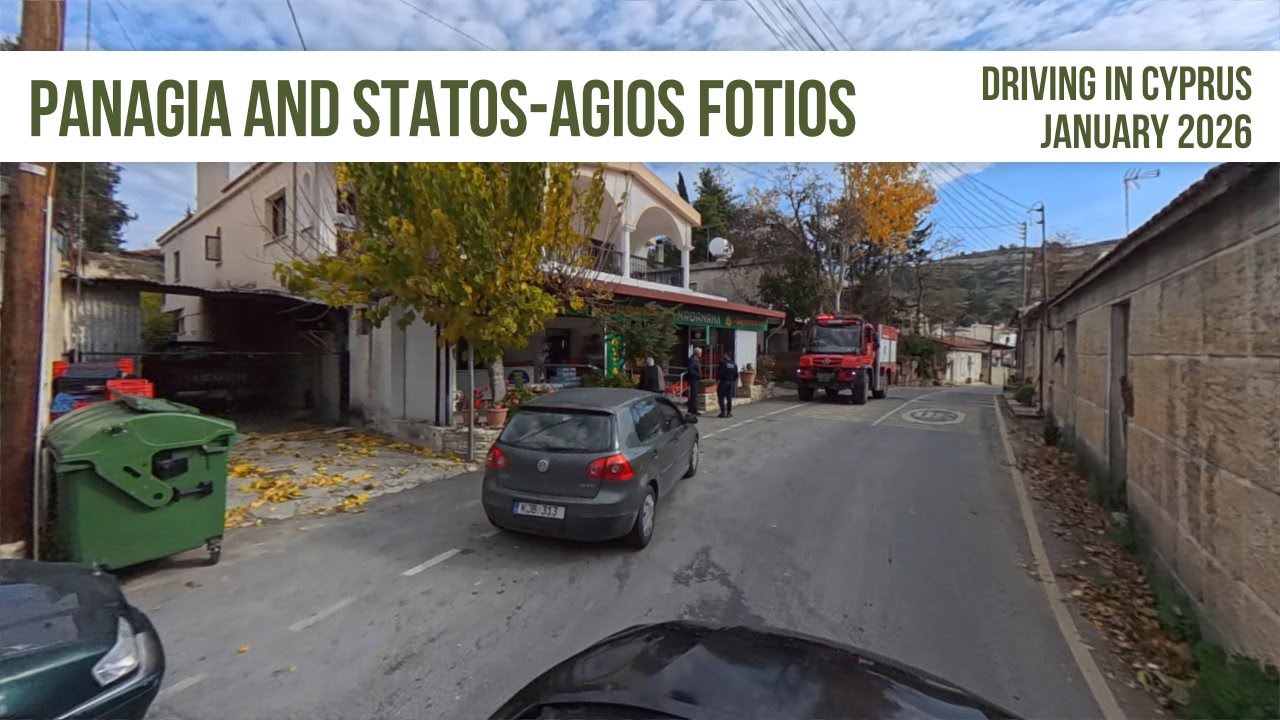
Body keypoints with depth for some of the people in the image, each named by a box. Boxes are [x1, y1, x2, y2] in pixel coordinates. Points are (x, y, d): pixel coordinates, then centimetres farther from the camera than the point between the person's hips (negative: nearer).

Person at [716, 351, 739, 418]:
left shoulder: (722, 363, -9)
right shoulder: (734, 365, 11)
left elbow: (719, 373, -14)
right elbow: (736, 375, 15)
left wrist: (717, 380, -4)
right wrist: (735, 383, 23)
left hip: (723, 382, -6)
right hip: (731, 383, 6)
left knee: (721, 398, -1)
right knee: (729, 398, 10)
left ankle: (723, 412, -5)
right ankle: (729, 412, 11)